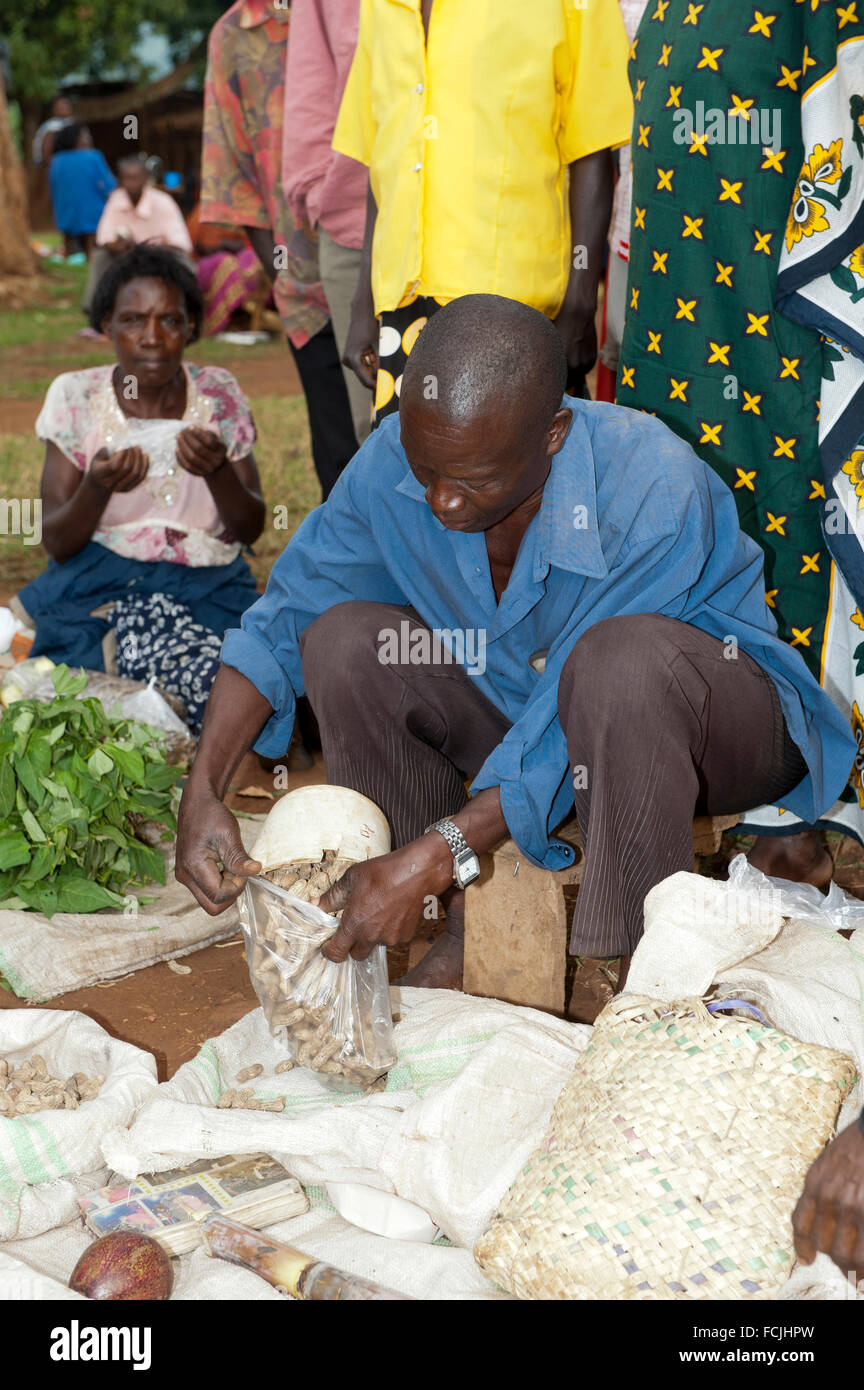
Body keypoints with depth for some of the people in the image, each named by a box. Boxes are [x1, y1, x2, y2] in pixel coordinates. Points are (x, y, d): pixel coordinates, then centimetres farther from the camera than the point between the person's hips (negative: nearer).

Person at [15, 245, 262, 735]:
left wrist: (218, 470, -19)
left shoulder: (220, 395, 3)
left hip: (207, 588, 2)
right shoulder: (76, 397, 0)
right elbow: (57, 544, -2)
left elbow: (251, 529, 3)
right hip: (101, 582, -2)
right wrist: (97, 487, -24)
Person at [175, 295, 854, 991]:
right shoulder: (393, 461, -17)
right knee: (342, 640, -15)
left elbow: (564, 733, -31)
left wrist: (430, 858, -37)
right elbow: (281, 619, -8)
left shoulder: (656, 494, -33)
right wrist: (203, 791, -19)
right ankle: (474, 924, -7)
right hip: (527, 711, 5)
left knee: (624, 653, -39)